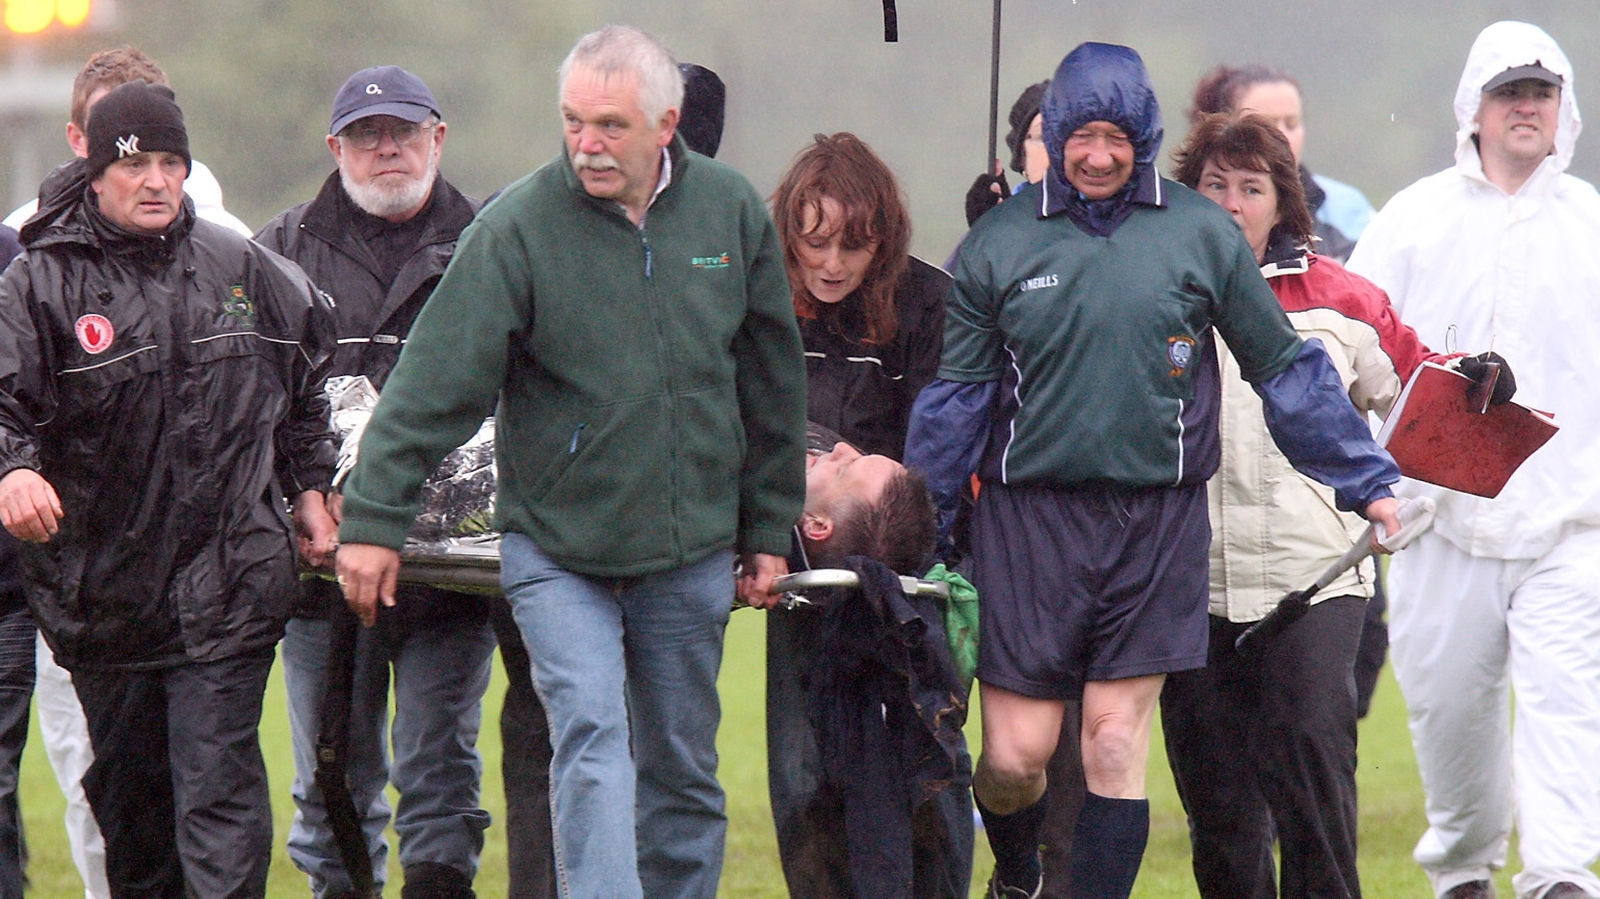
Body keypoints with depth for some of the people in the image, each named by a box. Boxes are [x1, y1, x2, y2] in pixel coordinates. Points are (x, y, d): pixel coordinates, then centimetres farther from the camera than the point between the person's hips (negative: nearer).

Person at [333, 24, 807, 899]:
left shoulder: (731, 212, 0)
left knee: (682, 770, 11)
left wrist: (769, 529, 14)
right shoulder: (517, 227, -12)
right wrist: (372, 516, -18)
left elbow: (772, 383, 11)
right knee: (591, 741, -17)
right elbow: (434, 379, -13)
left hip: (689, 551, 4)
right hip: (556, 550, -4)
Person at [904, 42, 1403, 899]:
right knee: (1016, 752, 1)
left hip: (1158, 521, 0)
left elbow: (1285, 368, 11)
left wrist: (1365, 479, 12)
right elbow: (956, 396, 7)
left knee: (1117, 745, -2)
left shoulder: (1202, 233, 4)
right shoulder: (999, 241, 4)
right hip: (1030, 516, 0)